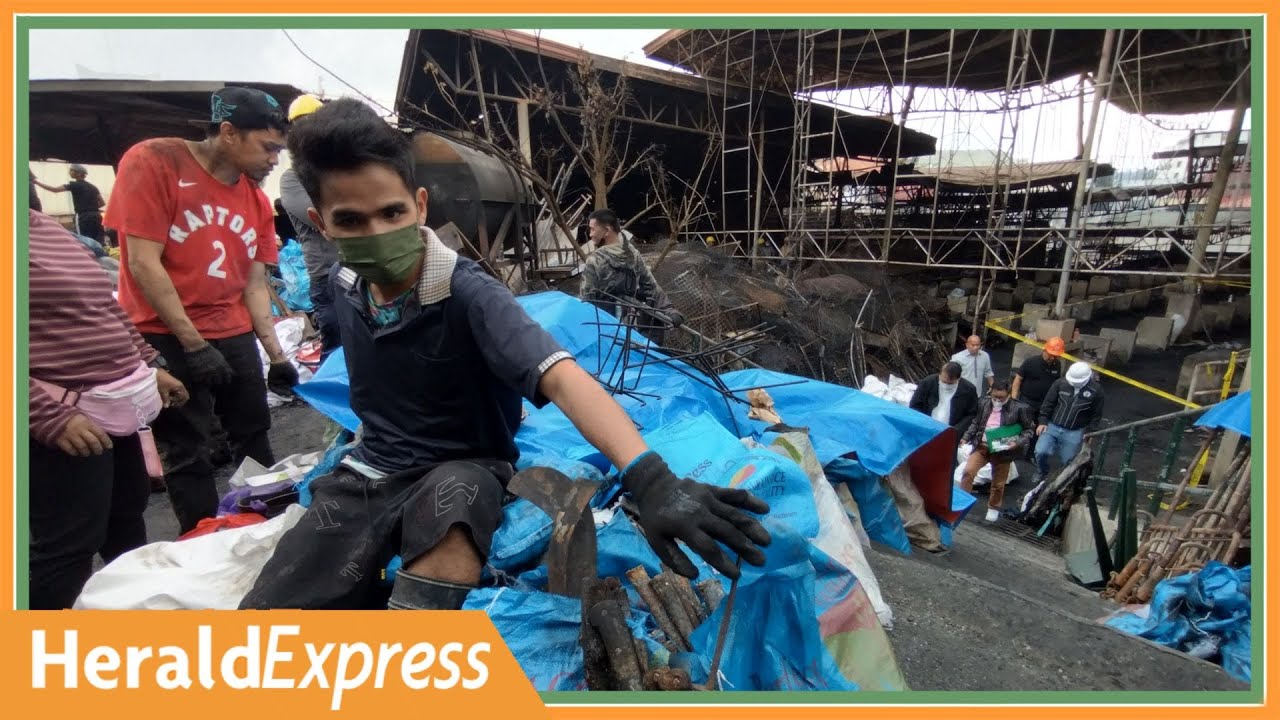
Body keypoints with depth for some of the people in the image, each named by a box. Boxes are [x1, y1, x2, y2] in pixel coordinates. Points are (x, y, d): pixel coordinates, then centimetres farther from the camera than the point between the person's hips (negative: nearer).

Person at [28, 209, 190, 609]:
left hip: (115, 406, 10)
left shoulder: (49, 227, 13)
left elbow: (104, 308, 19)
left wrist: (149, 365, 18)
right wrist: (50, 416, -26)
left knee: (128, 511, 23)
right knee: (69, 547, -2)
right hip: (66, 418, -9)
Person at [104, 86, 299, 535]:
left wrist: (276, 354, -2)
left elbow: (255, 284, 6)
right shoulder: (152, 162, -9)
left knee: (254, 442, 12)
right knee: (190, 455, 3)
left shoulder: (257, 201, 5)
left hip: (236, 336, 5)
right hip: (168, 338, -5)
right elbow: (143, 262, -14)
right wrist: (193, 343, -16)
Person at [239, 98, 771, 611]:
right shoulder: (344, 284, -3)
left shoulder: (469, 296, -23)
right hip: (371, 469, 6)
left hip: (463, 472, -5)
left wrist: (648, 477, -57)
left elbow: (559, 375, -41)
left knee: (451, 499, -42)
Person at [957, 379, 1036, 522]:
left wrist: (1017, 443, -18)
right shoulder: (984, 403, 2)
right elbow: (976, 422, 13)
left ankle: (993, 508, 33)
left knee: (998, 483, 11)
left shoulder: (1020, 408, -10)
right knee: (968, 471, -10)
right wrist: (966, 437, 0)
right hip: (981, 446, 3)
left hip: (1002, 450, -2)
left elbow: (1029, 429, -2)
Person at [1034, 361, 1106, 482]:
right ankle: (1041, 473, 17)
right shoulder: (1060, 383, -8)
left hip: (1074, 433, 0)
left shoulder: (1096, 390, -8)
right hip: (1052, 427, 1)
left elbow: (1096, 415, 1)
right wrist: (1043, 422, -4)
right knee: (1040, 451, -12)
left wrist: (1089, 432, -2)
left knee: (1067, 461, 3)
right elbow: (1048, 404, 1)